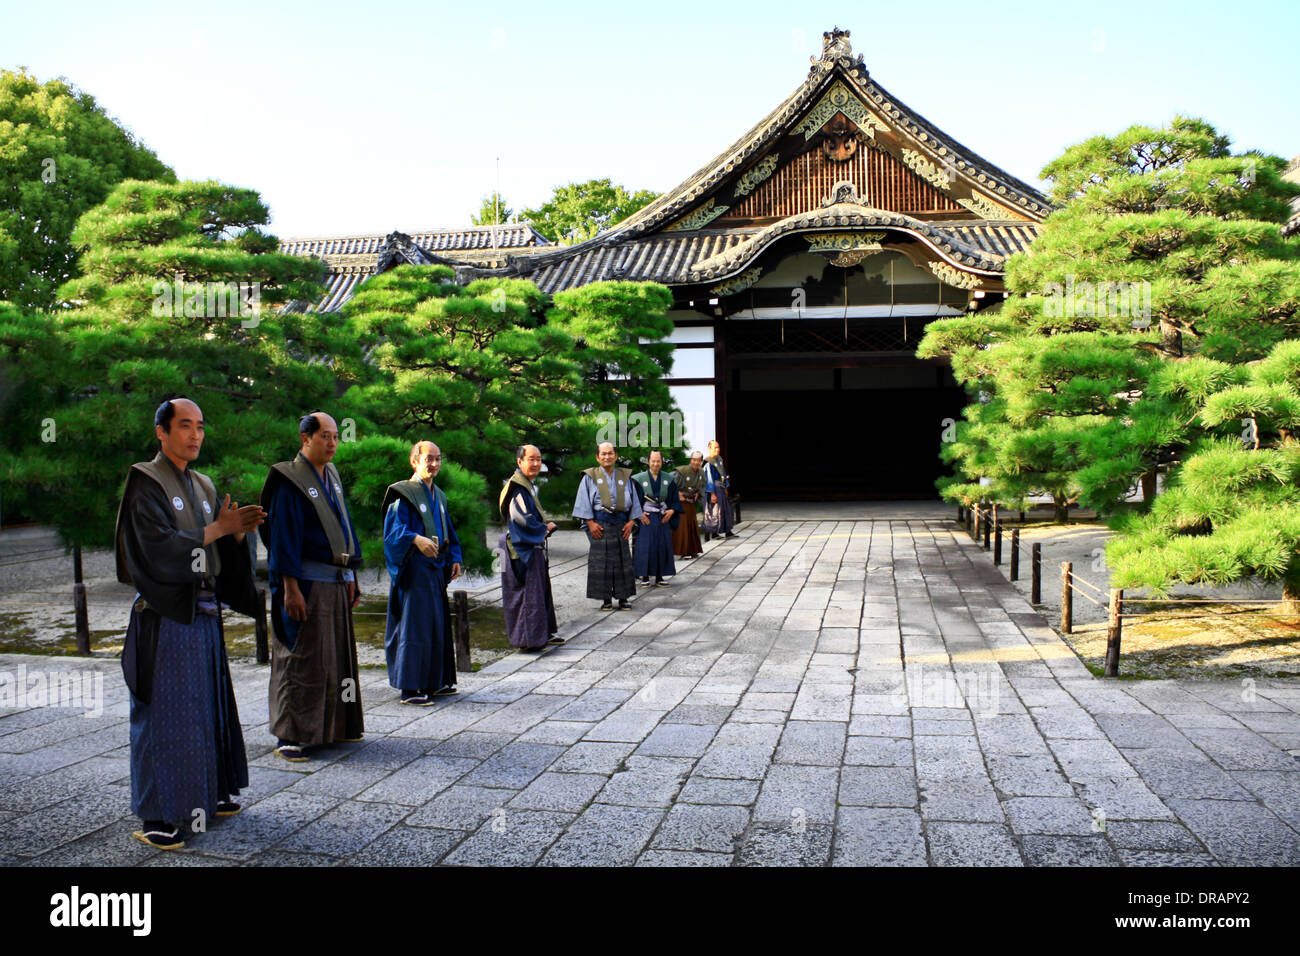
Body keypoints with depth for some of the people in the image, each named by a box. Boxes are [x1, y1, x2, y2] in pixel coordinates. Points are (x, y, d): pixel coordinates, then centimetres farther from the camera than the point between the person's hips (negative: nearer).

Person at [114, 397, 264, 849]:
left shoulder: (204, 486, 14)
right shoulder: (145, 483, -7)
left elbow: (222, 549, 13)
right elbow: (158, 546, -18)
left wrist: (238, 531, -7)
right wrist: (217, 528, -14)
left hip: (204, 612, 7)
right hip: (165, 616, -7)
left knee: (207, 704, 13)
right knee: (164, 711, -3)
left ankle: (207, 792, 25)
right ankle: (157, 815, 5)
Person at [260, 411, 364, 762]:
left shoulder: (332, 477, 13)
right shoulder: (290, 482, -11)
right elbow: (283, 538, -16)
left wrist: (350, 576, 15)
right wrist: (290, 588, -20)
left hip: (335, 582, 8)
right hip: (305, 584, -8)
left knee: (336, 654, 14)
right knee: (301, 658, -4)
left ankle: (332, 726, 25)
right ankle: (289, 735, 3)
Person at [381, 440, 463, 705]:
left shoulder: (438, 495, 16)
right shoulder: (403, 495, -8)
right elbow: (394, 530, -18)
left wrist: (454, 559, 12)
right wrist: (416, 539, -34)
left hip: (436, 570, 8)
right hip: (414, 571, -8)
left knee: (438, 624, 12)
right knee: (414, 626, -7)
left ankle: (434, 683, 21)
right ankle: (409, 688, -2)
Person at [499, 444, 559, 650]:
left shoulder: (529, 486, 15)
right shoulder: (517, 488, -17)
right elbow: (523, 520, -23)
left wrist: (546, 525, 5)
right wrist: (545, 528, -10)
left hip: (534, 547, 11)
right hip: (524, 549, -11)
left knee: (541, 589, 16)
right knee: (528, 593, -5)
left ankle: (543, 633, 26)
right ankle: (528, 639, 1)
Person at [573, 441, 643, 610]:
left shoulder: (625, 476, 11)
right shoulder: (590, 477, 4)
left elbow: (633, 500, 12)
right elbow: (584, 501, 0)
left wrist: (631, 521, 1)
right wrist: (590, 522, -9)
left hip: (621, 524, 3)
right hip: (599, 524, -2)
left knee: (622, 560, 3)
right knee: (602, 561, -2)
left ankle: (623, 598, 12)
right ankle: (606, 599, 5)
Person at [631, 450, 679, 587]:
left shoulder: (668, 479, 5)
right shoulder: (639, 479, -4)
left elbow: (674, 498, 10)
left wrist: (672, 510, -7)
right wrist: (639, 513, -13)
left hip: (663, 518, 3)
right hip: (645, 518, -3)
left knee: (663, 547, 4)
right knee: (645, 547, -3)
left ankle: (659, 578, 13)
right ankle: (645, 577, 7)